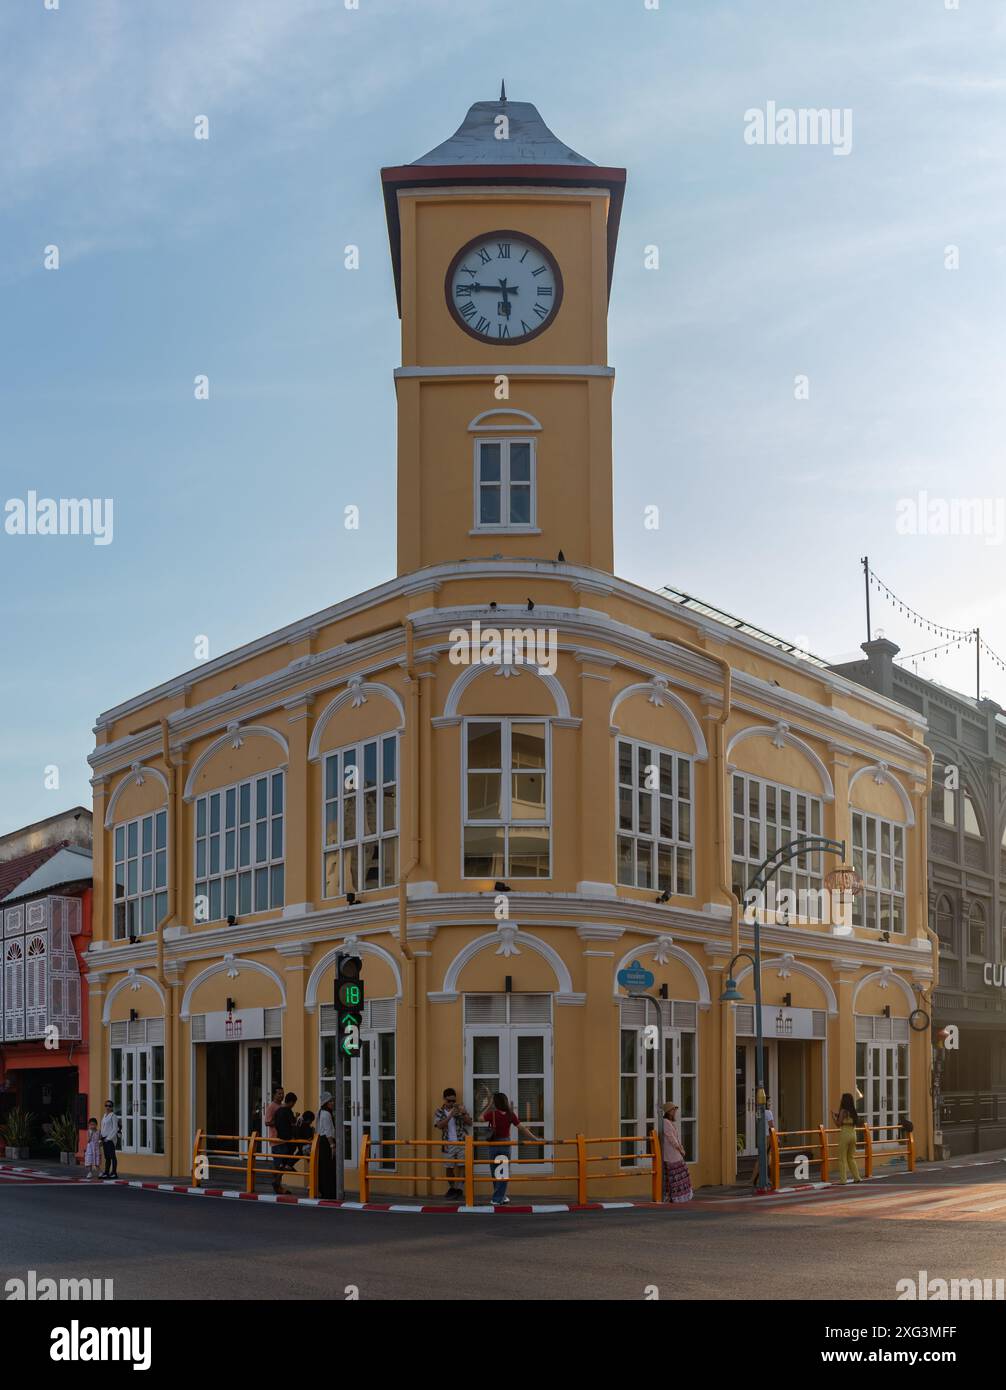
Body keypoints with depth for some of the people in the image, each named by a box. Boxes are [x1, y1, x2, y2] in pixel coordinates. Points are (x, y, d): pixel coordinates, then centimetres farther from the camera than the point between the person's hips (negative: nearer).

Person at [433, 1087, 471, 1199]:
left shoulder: (460, 1109, 3)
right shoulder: (439, 1111, 2)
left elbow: (469, 1123, -1)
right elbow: (440, 1125, -14)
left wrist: (463, 1113, -19)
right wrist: (450, 1115, -25)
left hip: (461, 1142, -1)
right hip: (448, 1144, 1)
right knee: (449, 1167, 8)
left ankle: (459, 1189, 2)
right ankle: (452, 1188, 22)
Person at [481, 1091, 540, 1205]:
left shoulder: (492, 1114, -11)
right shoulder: (510, 1115, -7)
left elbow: (482, 1118, 9)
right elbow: (522, 1127, -4)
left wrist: (489, 1106, 10)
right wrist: (534, 1138, 2)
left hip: (494, 1145, -1)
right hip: (506, 1145, 1)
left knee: (496, 1173, 13)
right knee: (503, 1173, 7)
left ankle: (500, 1197, 17)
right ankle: (497, 1199, 5)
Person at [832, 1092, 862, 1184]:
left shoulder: (843, 1111, -12)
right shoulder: (853, 1112, 8)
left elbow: (838, 1124, -15)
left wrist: (833, 1116, -3)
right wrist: (838, 1115, 22)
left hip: (844, 1135, -7)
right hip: (853, 1134, 7)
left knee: (842, 1158, 0)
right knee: (851, 1157, 17)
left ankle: (843, 1179, -2)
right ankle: (856, 1177, 16)